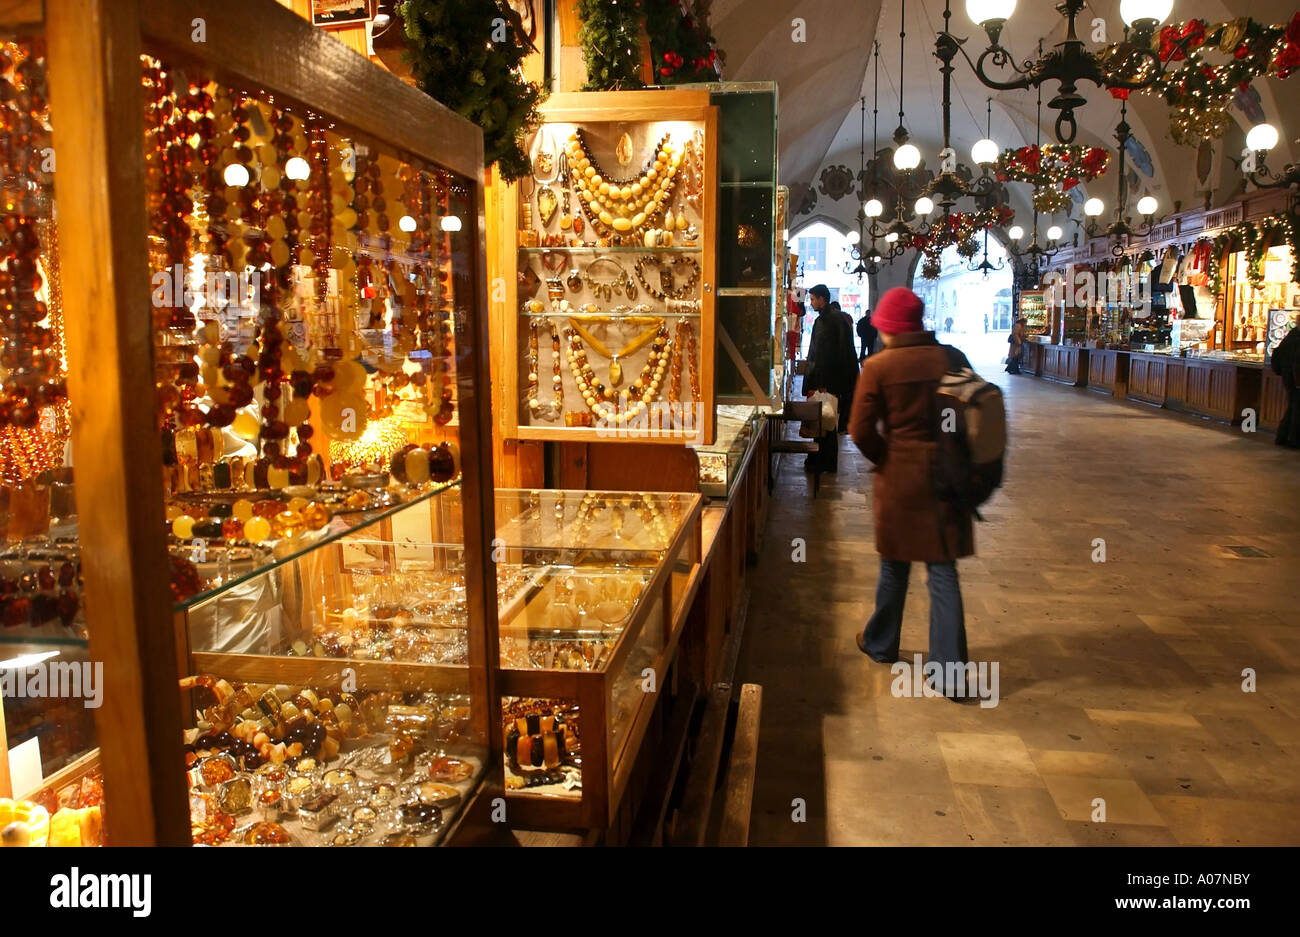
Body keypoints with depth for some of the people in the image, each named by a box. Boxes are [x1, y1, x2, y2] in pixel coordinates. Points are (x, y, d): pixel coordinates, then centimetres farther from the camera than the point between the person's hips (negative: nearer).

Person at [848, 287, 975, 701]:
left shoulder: (878, 367, -10)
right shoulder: (953, 359, -1)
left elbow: (861, 430, -10)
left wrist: (884, 459, 7)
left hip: (899, 477, -2)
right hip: (947, 477, 2)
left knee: (894, 566, 16)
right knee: (943, 572, 5)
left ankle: (880, 644, 35)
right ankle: (950, 673, 4)